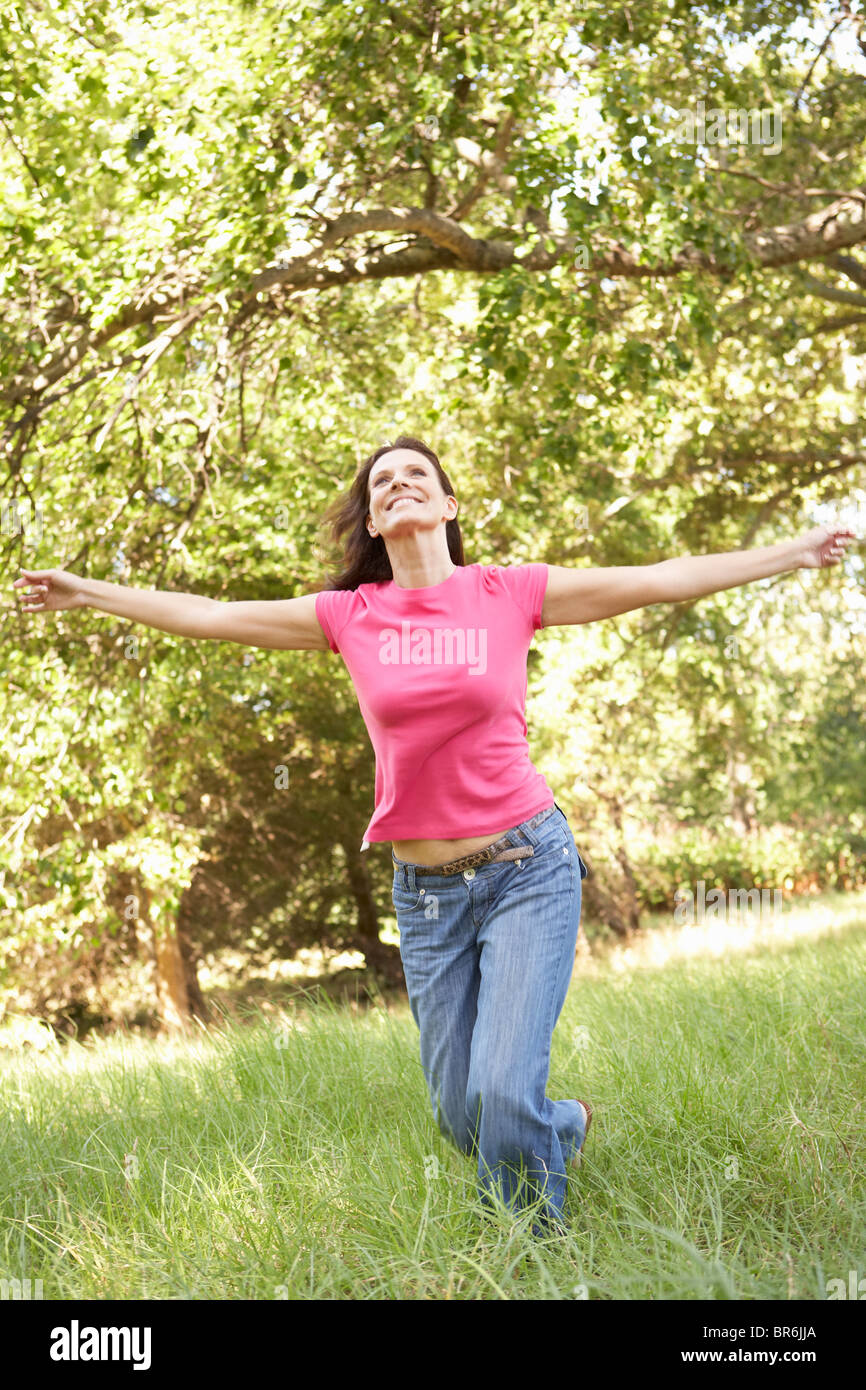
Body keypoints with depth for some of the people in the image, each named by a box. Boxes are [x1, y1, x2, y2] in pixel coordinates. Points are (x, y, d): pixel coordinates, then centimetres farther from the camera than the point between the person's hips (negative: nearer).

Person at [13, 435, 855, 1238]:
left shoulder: (511, 594, -2)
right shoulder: (350, 617, 3)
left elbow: (664, 580, 0)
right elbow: (209, 616, 9)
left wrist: (797, 552, 0)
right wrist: (88, 593, 12)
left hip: (527, 869, -3)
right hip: (425, 890, 3)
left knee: (502, 1096, -16)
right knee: (462, 1117, 8)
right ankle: (564, 1126, 42)